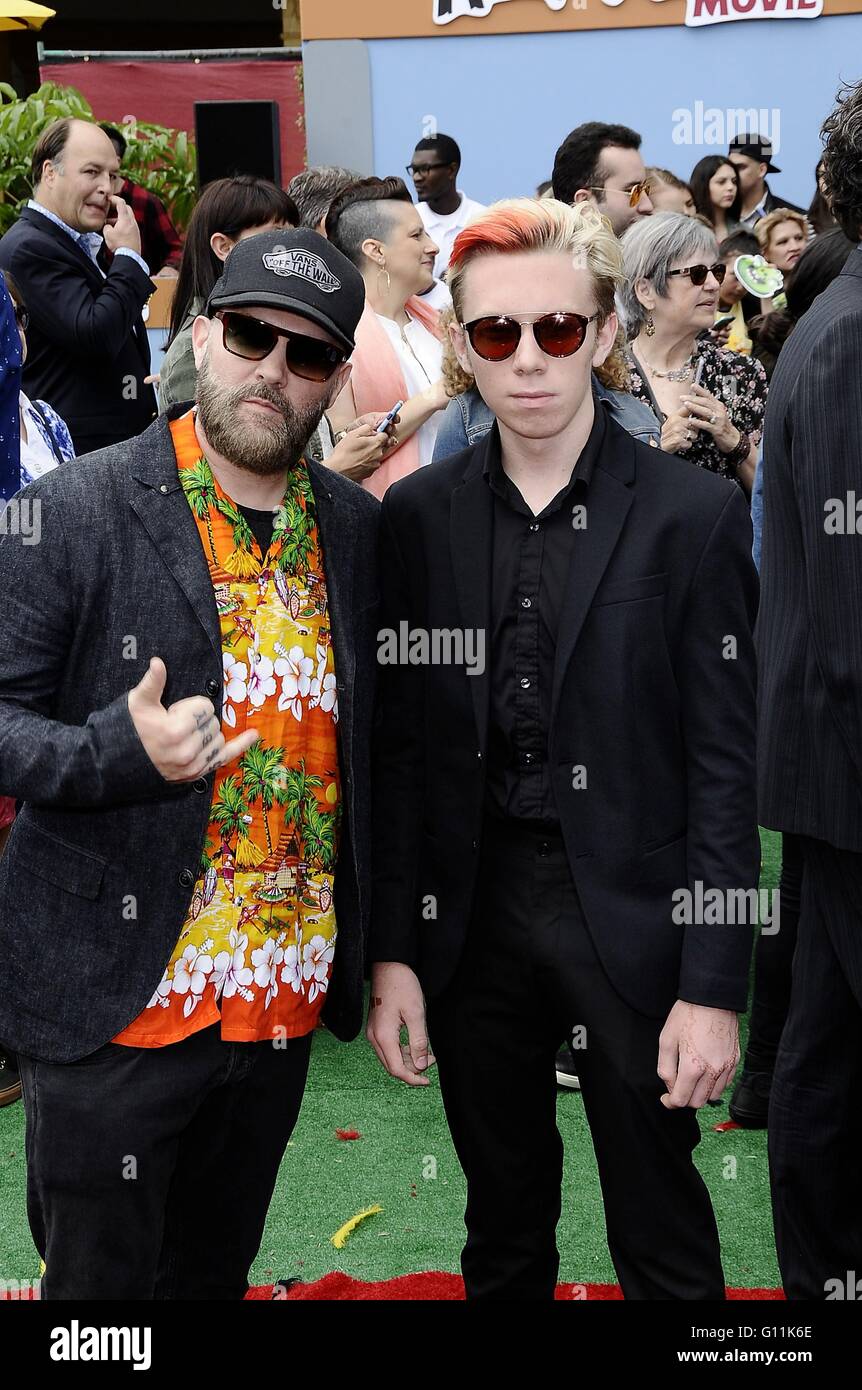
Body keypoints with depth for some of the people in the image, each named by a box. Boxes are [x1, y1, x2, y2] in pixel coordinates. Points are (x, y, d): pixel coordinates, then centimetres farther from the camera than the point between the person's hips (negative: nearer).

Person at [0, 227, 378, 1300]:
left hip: (286, 999, 5)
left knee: (216, 1273, 18)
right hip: (116, 1001, -4)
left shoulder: (358, 529, 6)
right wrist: (120, 752, -27)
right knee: (101, 1275, 7)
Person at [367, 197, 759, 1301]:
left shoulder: (694, 515, -7)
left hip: (629, 910, -3)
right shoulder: (418, 516, 2)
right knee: (503, 1231, 17)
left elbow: (723, 762, -7)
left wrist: (713, 984, -11)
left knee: (665, 1246, 8)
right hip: (473, 911, 3)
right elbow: (399, 747, 4)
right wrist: (390, 952, 0)